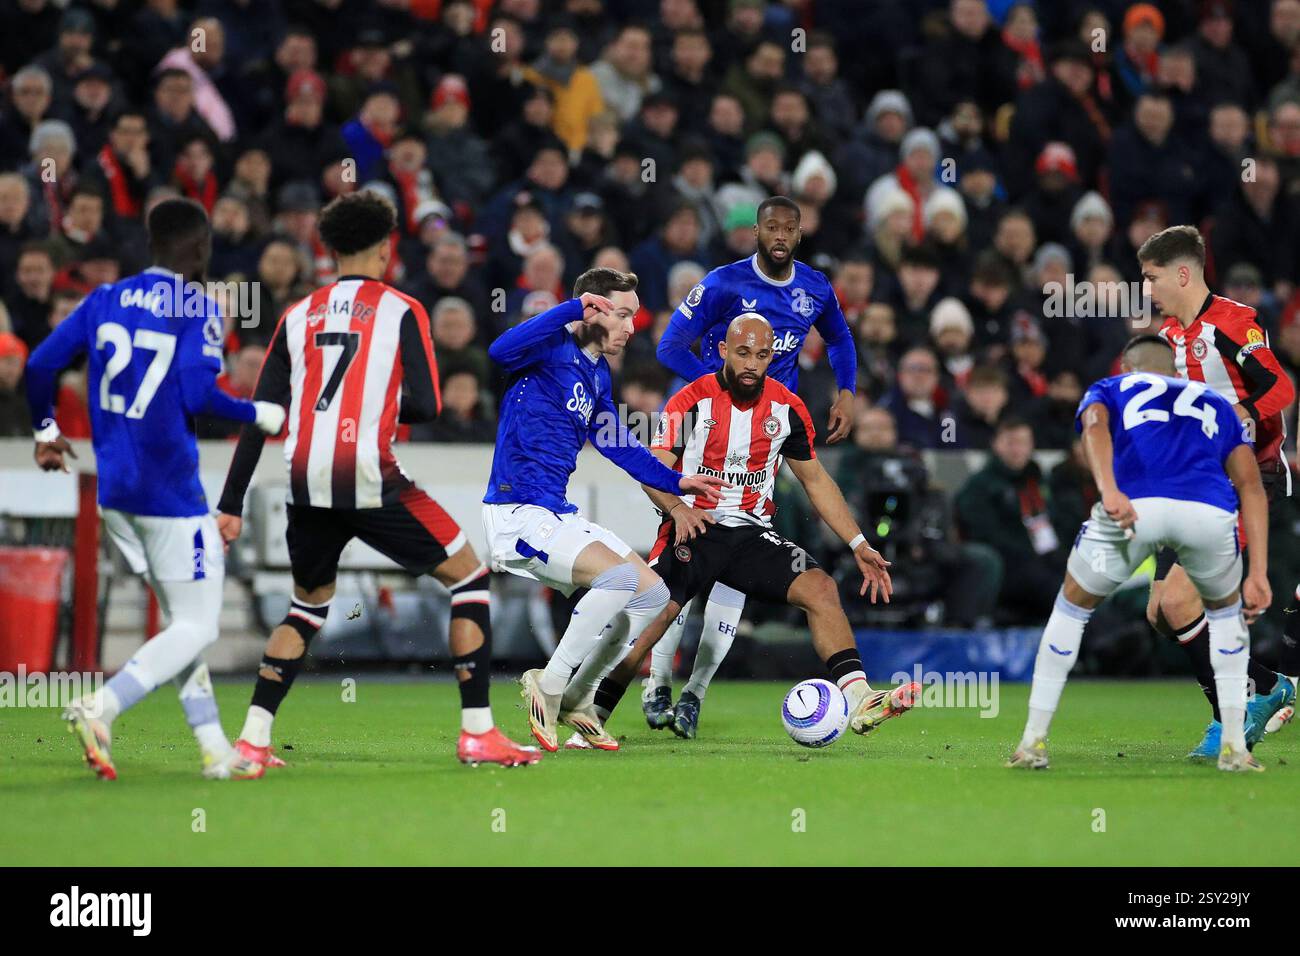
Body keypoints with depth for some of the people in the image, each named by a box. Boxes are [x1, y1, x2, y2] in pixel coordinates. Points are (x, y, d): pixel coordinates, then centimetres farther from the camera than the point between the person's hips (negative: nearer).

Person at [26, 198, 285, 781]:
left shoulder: (105, 301, 8)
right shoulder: (198, 308, -9)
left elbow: (42, 364, 5)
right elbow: (197, 393, -19)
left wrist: (45, 431, 21)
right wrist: (260, 416, -3)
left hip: (114, 491, 7)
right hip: (169, 491, -7)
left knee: (182, 621, 16)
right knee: (196, 627, 0)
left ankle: (215, 750, 15)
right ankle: (101, 708, -18)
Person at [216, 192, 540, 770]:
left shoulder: (298, 316, 14)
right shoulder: (401, 311, 3)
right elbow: (426, 406, -5)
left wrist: (231, 505, 13)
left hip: (306, 483, 4)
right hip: (370, 479, -4)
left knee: (308, 605, 26)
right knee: (468, 577, 11)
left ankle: (253, 738, 14)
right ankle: (477, 733, 4)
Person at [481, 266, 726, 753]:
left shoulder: (597, 375, 16)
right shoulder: (552, 349, -10)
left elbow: (616, 444, 29)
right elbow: (502, 351, -33)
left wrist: (675, 482, 22)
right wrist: (572, 309, -35)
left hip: (560, 517, 9)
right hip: (517, 514, -9)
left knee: (653, 592, 6)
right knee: (620, 575, -26)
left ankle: (571, 696, 11)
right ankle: (549, 684, -14)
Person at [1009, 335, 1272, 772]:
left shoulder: (1109, 389, 32)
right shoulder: (1215, 403, 38)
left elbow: (1095, 426, 5)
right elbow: (1250, 485, 23)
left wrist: (1109, 492, -13)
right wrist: (1259, 573, 16)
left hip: (1134, 506, -1)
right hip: (1210, 513, 1)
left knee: (1072, 607, 25)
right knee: (1225, 610, 32)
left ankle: (1034, 741, 24)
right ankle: (1235, 747, 24)